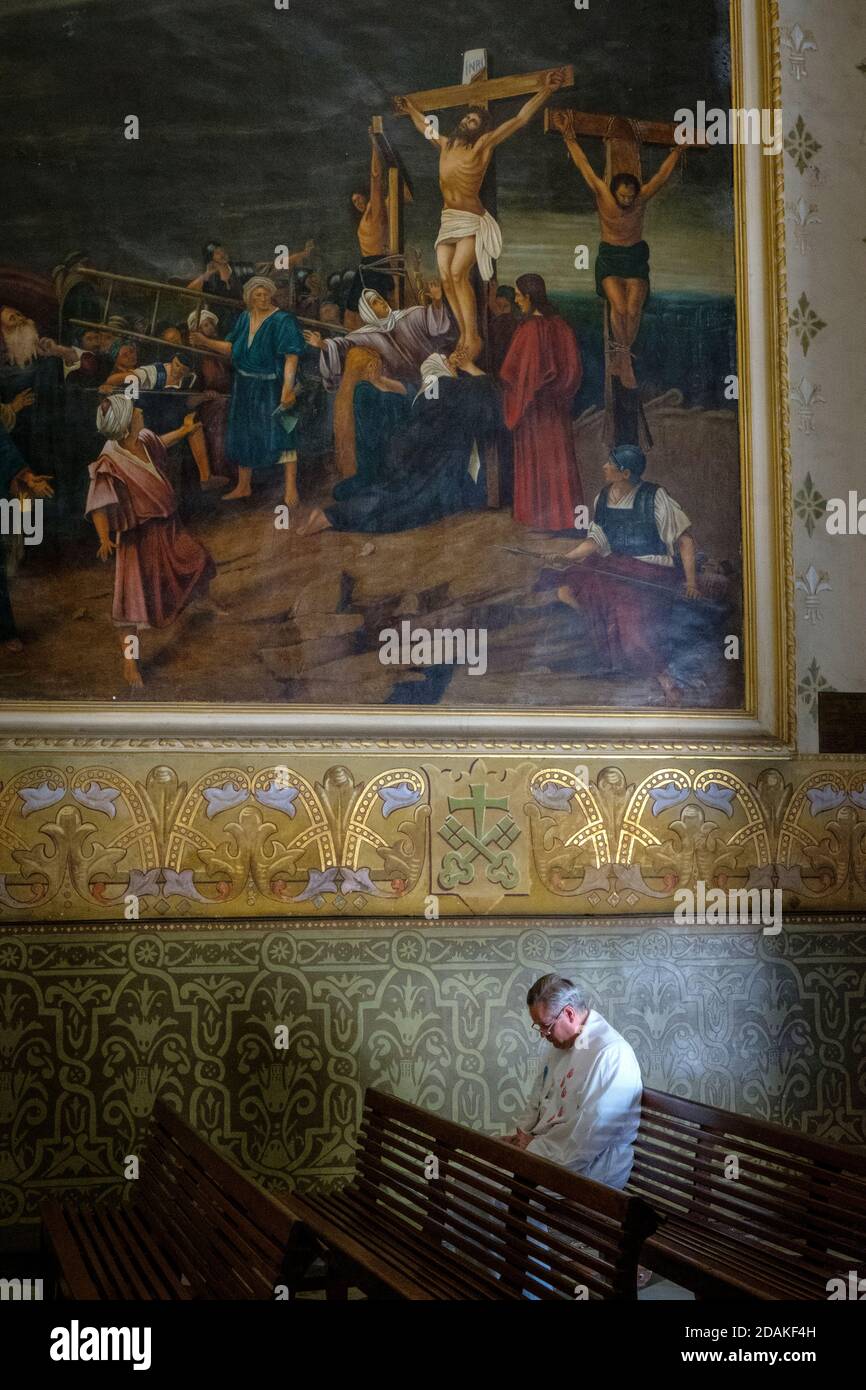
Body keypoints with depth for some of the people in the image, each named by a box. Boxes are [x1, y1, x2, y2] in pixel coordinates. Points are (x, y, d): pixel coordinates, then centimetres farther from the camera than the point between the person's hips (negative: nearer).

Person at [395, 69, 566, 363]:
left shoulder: (484, 144, -6)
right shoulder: (445, 143, 12)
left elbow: (520, 119, -13)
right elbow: (426, 127, 35)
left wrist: (545, 92, -21)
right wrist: (411, 111, 48)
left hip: (472, 222, -7)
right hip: (448, 220, 7)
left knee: (458, 272, -23)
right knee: (445, 277, -6)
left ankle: (473, 337, -20)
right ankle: (464, 335, 0)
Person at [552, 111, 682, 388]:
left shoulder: (643, 197, -12)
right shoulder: (602, 195, -15)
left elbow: (662, 175, -6)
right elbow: (584, 166, -14)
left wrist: (678, 149, -10)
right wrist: (569, 137, -16)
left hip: (636, 256, 2)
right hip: (609, 256, -2)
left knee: (633, 309, -14)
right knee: (619, 306, -21)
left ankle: (618, 360, -4)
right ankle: (624, 357, -7)